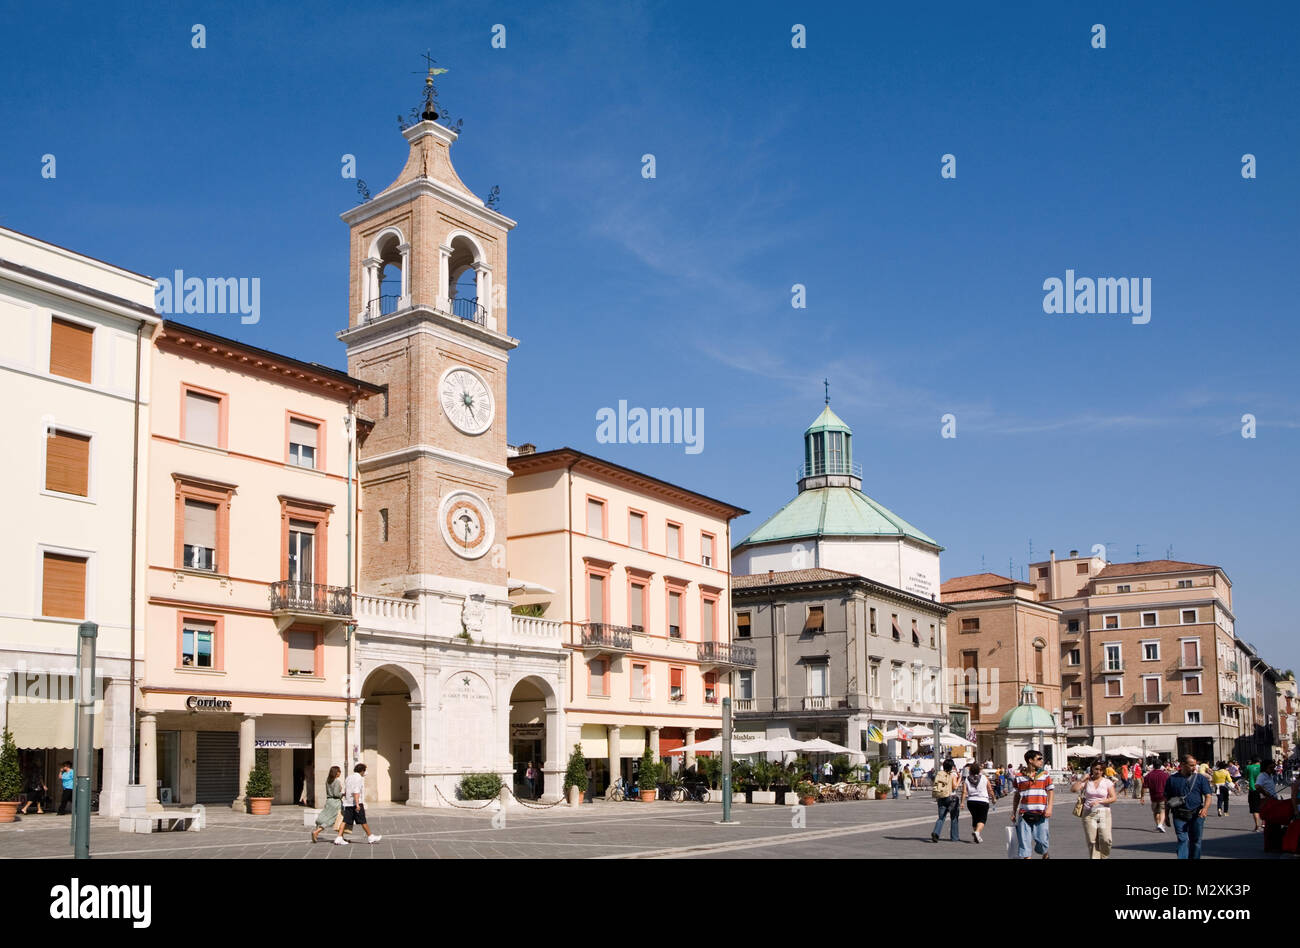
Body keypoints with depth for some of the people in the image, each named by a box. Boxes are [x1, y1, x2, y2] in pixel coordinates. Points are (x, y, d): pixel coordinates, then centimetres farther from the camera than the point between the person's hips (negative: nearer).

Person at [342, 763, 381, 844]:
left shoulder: (349, 778, 17)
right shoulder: (359, 778, -9)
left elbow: (345, 792, 21)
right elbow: (356, 792, -20)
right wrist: (357, 804, -25)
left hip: (348, 804, 8)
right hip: (357, 803, -8)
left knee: (346, 821, 3)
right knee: (363, 821, -1)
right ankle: (370, 837, 6)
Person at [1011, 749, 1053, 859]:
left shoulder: (1045, 774, 7)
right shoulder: (1019, 776, 6)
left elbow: (1050, 792, 6)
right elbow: (1016, 796, 13)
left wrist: (1049, 808, -8)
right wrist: (1013, 813, 12)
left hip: (1040, 813, 0)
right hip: (1024, 813, 0)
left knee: (1041, 840, -1)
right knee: (1025, 842, -2)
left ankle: (1046, 856, 28)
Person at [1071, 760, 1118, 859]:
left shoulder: (1107, 782, 3)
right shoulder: (1087, 781, 6)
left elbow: (1114, 798, -4)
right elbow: (1073, 789, -4)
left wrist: (1099, 801, -14)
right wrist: (1083, 779, -7)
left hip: (1104, 813, -1)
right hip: (1089, 813, 1)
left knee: (1105, 839, -10)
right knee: (1092, 841, -3)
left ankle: (1105, 857, 12)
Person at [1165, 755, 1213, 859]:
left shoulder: (1201, 778, 6)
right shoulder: (1173, 779, 5)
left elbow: (1208, 795, 1)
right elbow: (1167, 799, 11)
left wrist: (1205, 808, -18)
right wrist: (1167, 815, 8)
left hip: (1196, 815, 1)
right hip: (1179, 816, -1)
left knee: (1196, 841, 10)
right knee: (1182, 840, -9)